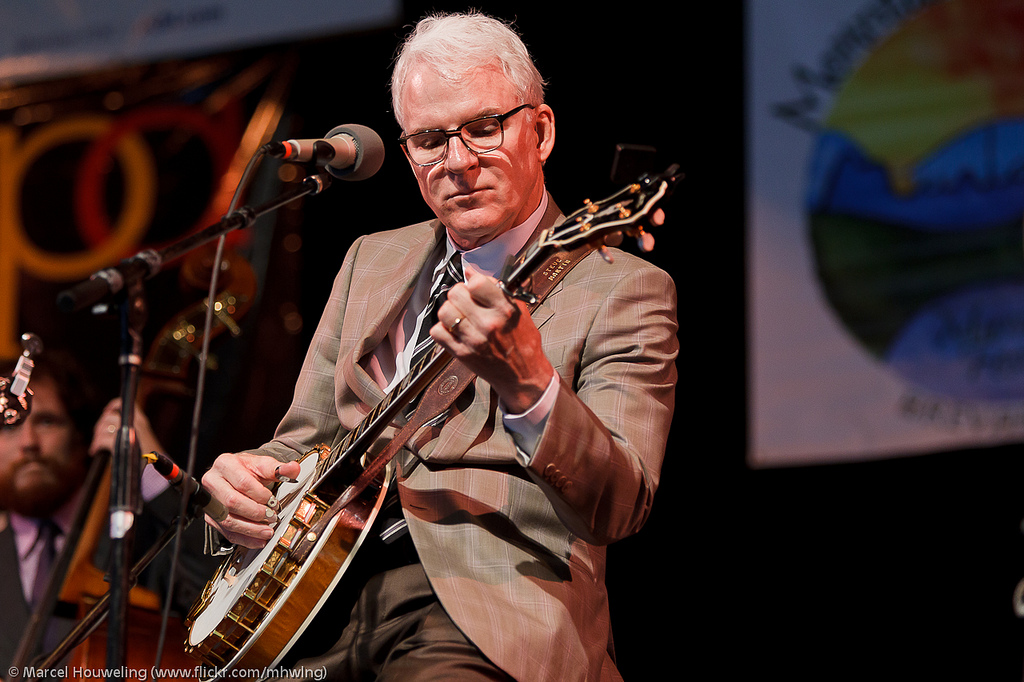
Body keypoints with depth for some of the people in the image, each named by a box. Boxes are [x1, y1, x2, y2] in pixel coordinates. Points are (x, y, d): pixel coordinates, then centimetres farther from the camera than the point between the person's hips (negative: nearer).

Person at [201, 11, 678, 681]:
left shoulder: (622, 290, 1)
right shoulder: (371, 261, 21)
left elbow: (620, 509, -13)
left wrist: (529, 385, -32)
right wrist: (245, 482, 1)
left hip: (488, 616, -5)